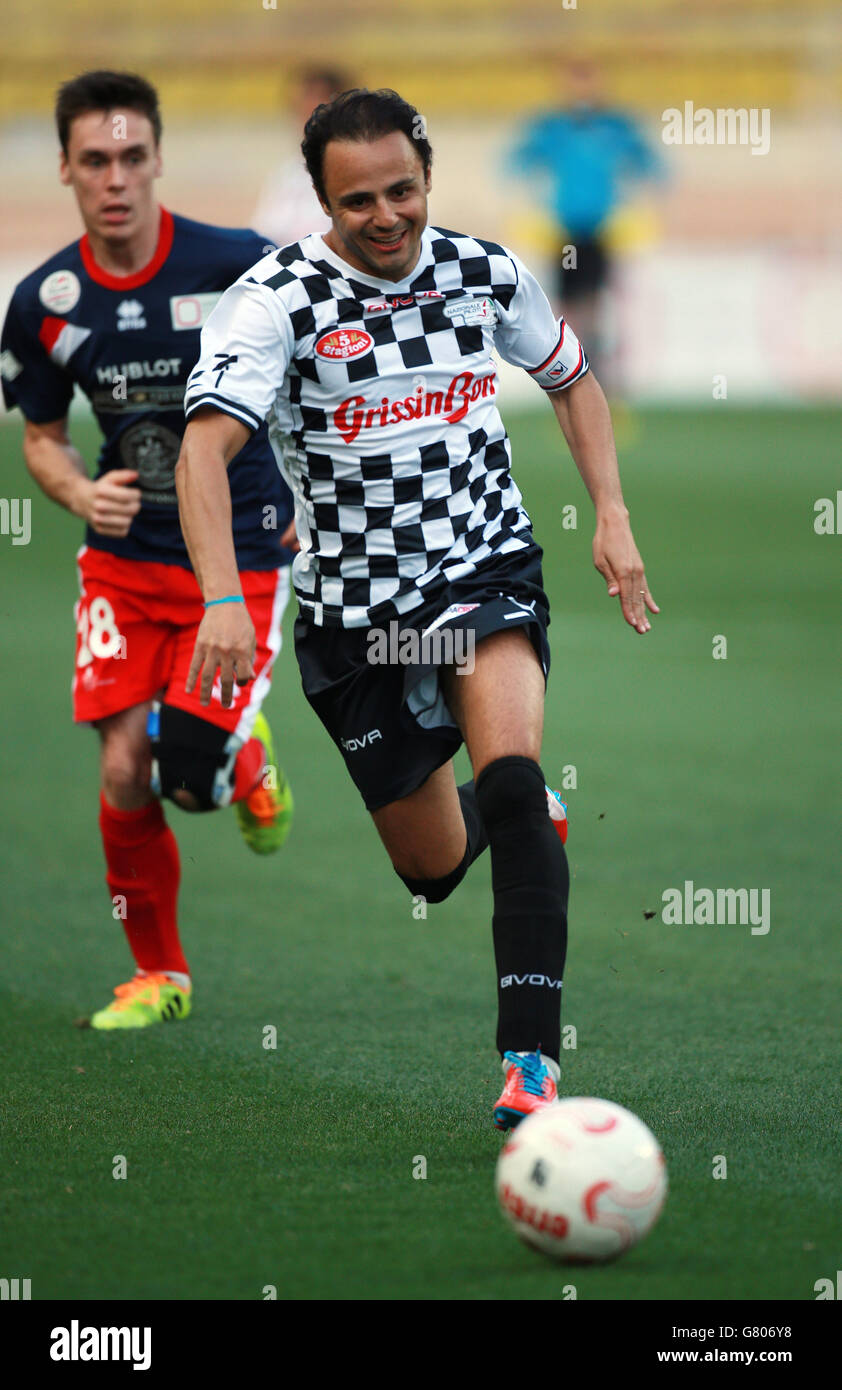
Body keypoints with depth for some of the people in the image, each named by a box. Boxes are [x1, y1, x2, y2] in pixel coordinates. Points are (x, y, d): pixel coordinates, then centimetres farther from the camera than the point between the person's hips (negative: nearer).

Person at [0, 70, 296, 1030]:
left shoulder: (238, 264, -14)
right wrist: (82, 493, -11)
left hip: (241, 560, -3)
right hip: (124, 561, 3)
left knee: (189, 763, -16)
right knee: (125, 775, -4)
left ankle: (251, 768, 23)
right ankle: (157, 974, 18)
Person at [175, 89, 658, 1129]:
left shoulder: (488, 273, -2)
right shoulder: (278, 298, -15)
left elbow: (571, 378, 17)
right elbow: (205, 443, -27)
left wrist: (612, 515, 4)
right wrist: (223, 600, -41)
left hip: (485, 570, 0)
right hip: (353, 610, 0)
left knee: (511, 781, -28)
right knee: (431, 868, 11)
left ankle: (530, 1058, -29)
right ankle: (486, 809, 50)